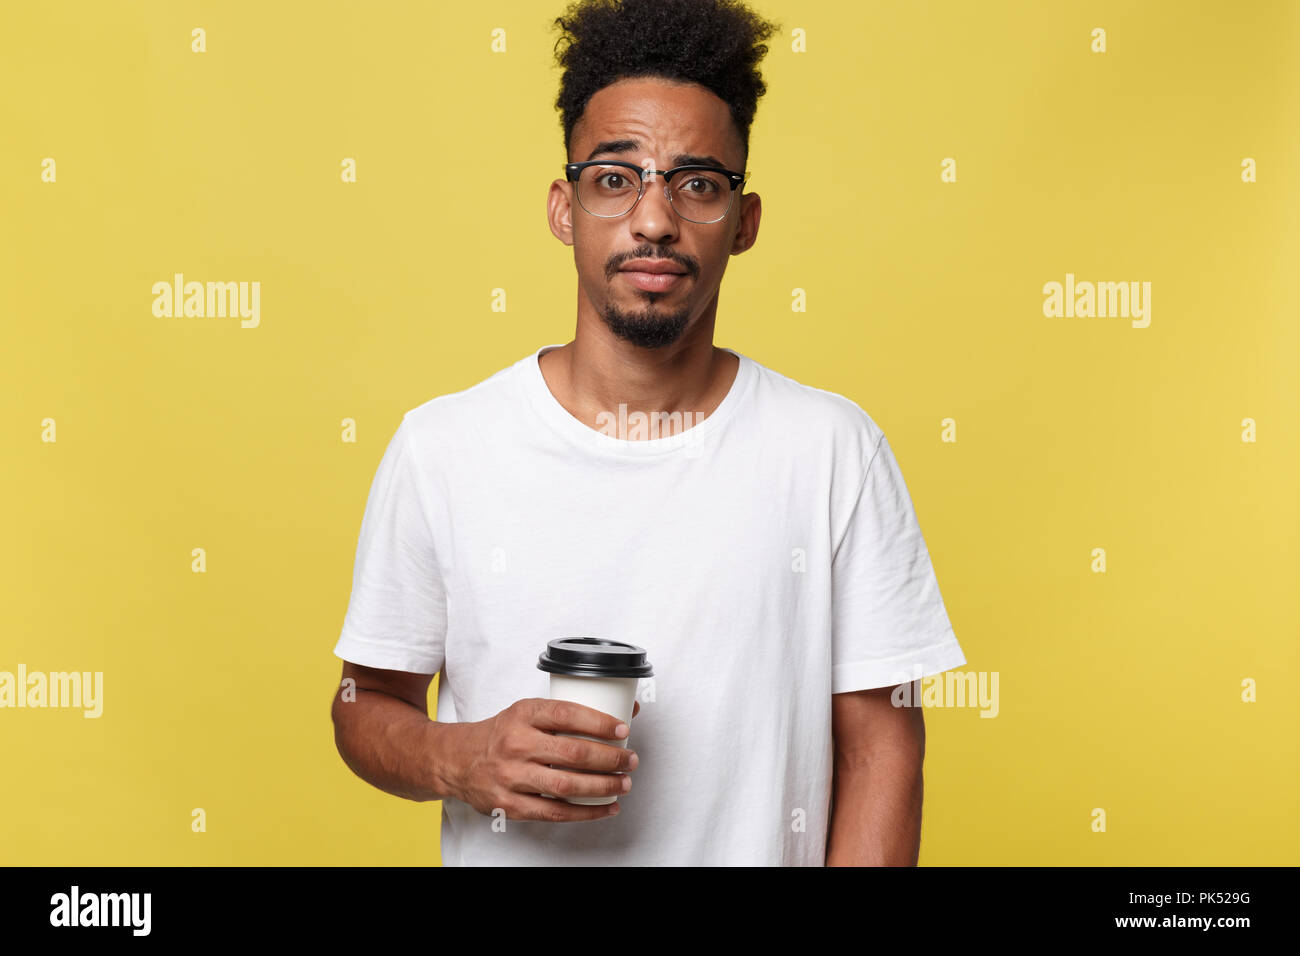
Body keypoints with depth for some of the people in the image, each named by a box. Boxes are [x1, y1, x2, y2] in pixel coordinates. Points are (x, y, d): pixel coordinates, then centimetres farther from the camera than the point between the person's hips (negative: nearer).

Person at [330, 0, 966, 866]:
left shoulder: (834, 448, -10)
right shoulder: (440, 446, -10)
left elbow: (879, 745, -7)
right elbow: (367, 703, -2)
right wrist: (458, 760, -20)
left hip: (756, 849, 0)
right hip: (503, 853, 0)